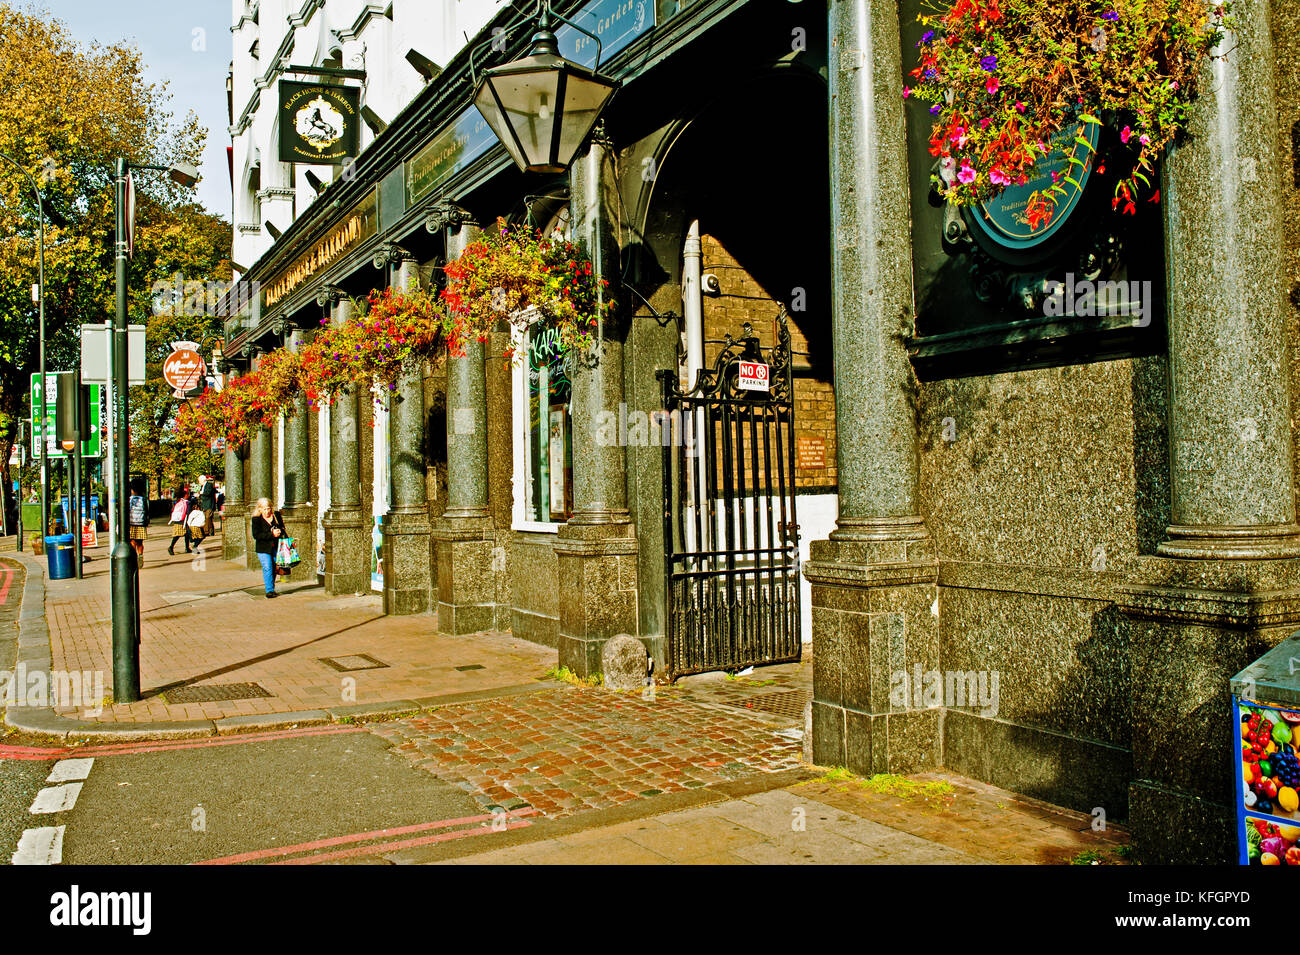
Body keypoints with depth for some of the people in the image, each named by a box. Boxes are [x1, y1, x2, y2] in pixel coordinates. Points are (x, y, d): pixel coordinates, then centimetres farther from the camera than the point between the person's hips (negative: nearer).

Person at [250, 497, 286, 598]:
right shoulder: (256, 519, -6)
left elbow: (282, 528, 20)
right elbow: (256, 535, -15)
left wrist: (280, 532, -1)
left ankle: (272, 589, 21)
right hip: (263, 548, -4)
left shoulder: (276, 515, 5)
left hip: (276, 547, 4)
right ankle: (269, 590, -9)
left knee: (275, 568, 7)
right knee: (267, 568, -12)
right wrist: (272, 534, -21)